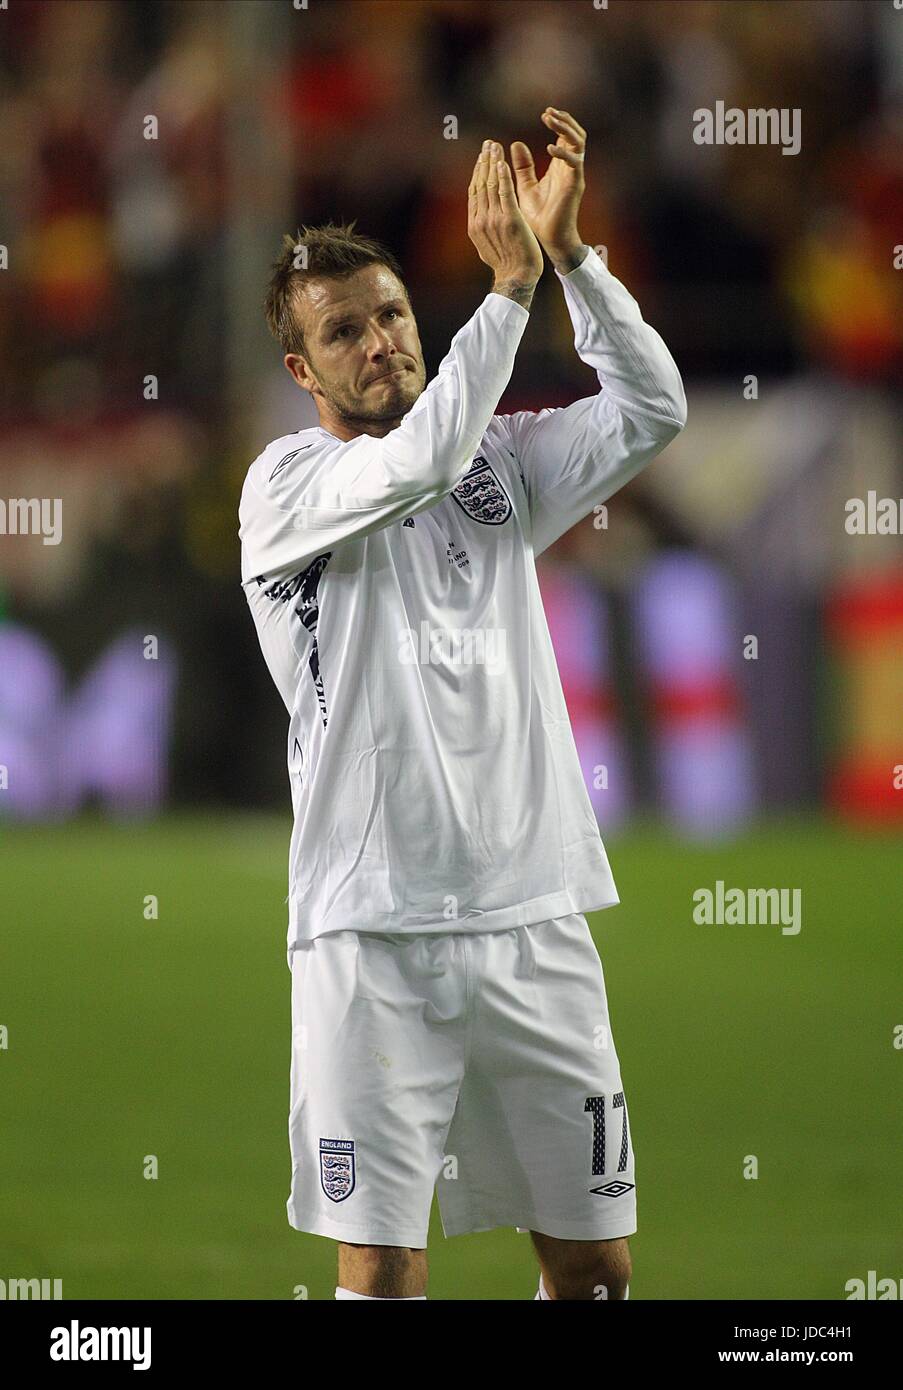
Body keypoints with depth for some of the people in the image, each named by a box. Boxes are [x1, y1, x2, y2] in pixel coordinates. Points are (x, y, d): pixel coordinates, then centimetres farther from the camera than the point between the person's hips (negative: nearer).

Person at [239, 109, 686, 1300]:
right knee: (381, 1267, -6)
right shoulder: (289, 484, -2)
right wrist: (511, 280, -20)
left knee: (595, 1258, 7)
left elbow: (650, 412, 0)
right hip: (373, 930, -4)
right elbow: (417, 460, -21)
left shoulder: (501, 464, 13)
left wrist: (570, 251, -11)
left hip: (534, 921, 5)